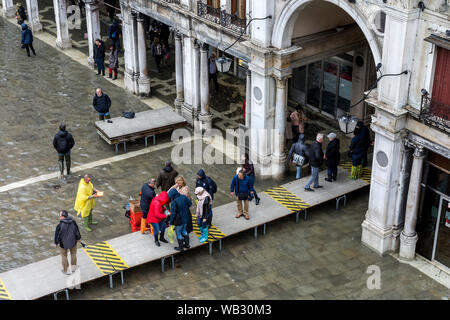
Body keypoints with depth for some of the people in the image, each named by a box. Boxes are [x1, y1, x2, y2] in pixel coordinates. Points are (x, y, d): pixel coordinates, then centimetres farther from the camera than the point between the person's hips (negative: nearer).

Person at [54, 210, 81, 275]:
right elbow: (77, 231, -2)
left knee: (64, 256, 18)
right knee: (73, 254, 26)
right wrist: (78, 238, 17)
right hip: (73, 242, 3)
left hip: (63, 243, -3)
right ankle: (73, 268, 40)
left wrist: (56, 243, 2)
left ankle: (66, 270, 31)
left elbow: (57, 235, -15)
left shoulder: (60, 225, -26)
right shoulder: (73, 222, -15)